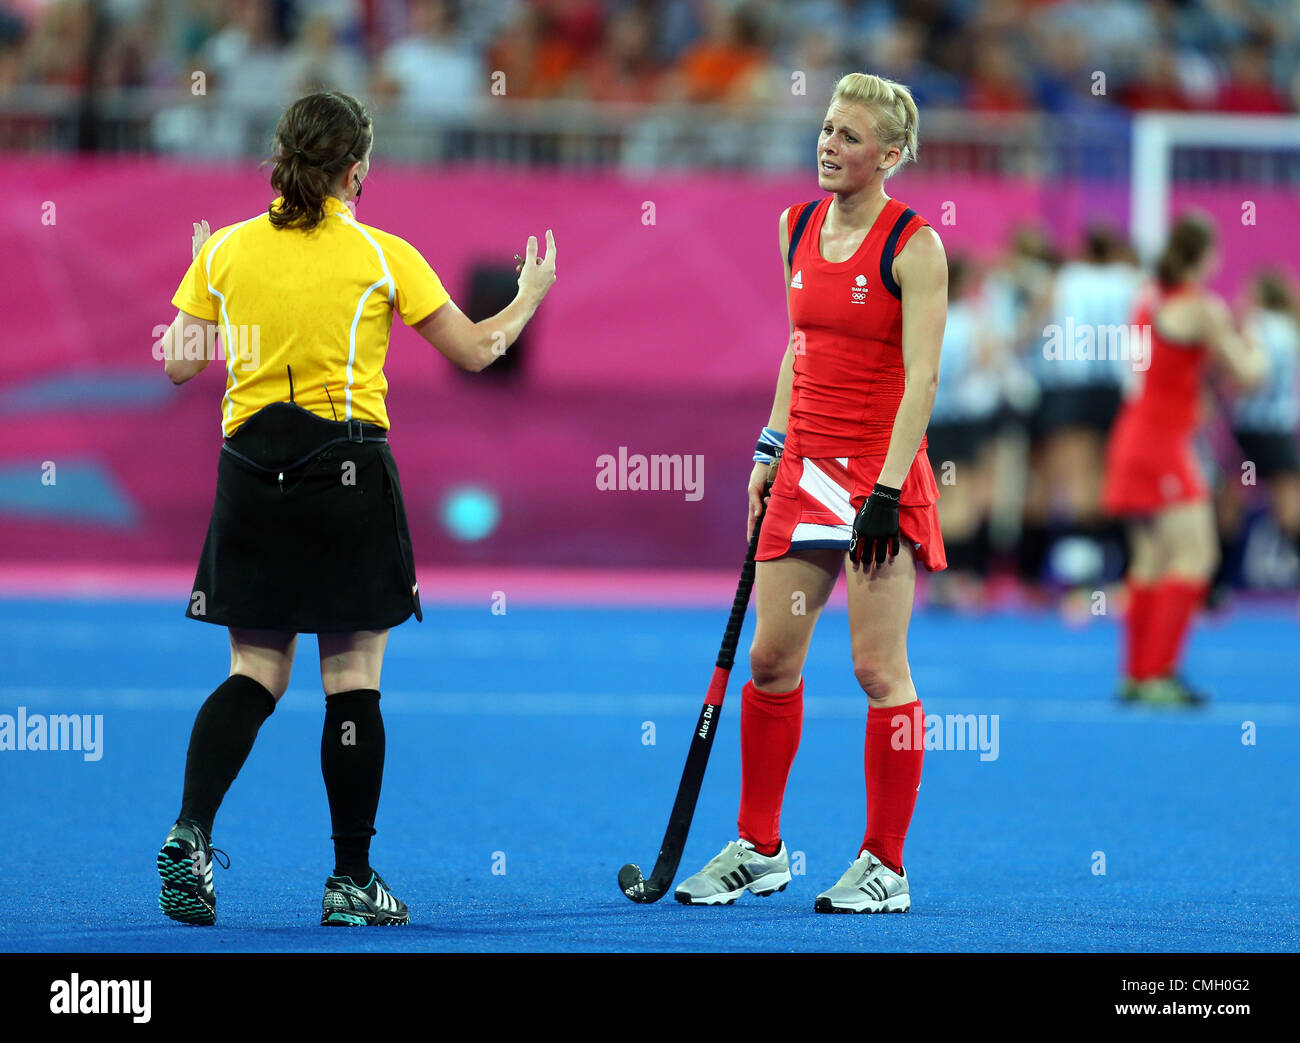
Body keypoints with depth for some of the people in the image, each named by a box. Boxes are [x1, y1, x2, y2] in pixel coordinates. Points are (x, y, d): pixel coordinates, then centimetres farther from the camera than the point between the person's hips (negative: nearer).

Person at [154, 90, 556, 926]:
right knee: (353, 680, 3)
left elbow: (179, 364, 8)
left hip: (252, 476, 3)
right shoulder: (381, 255, -4)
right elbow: (474, 352, 5)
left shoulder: (225, 251, 2)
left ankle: (191, 830, -12)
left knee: (256, 673, 10)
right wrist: (529, 299, 24)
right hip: (348, 472, -3)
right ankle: (353, 882, 6)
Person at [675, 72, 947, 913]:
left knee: (879, 669, -4)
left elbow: (922, 376, -15)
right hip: (806, 466, 7)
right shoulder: (798, 229, 9)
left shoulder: (913, 246, -10)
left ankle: (885, 868, 2)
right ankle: (759, 849, 20)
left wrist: (887, 489, -20)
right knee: (770, 661, 9)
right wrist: (772, 450, 14)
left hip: (880, 471, -7)